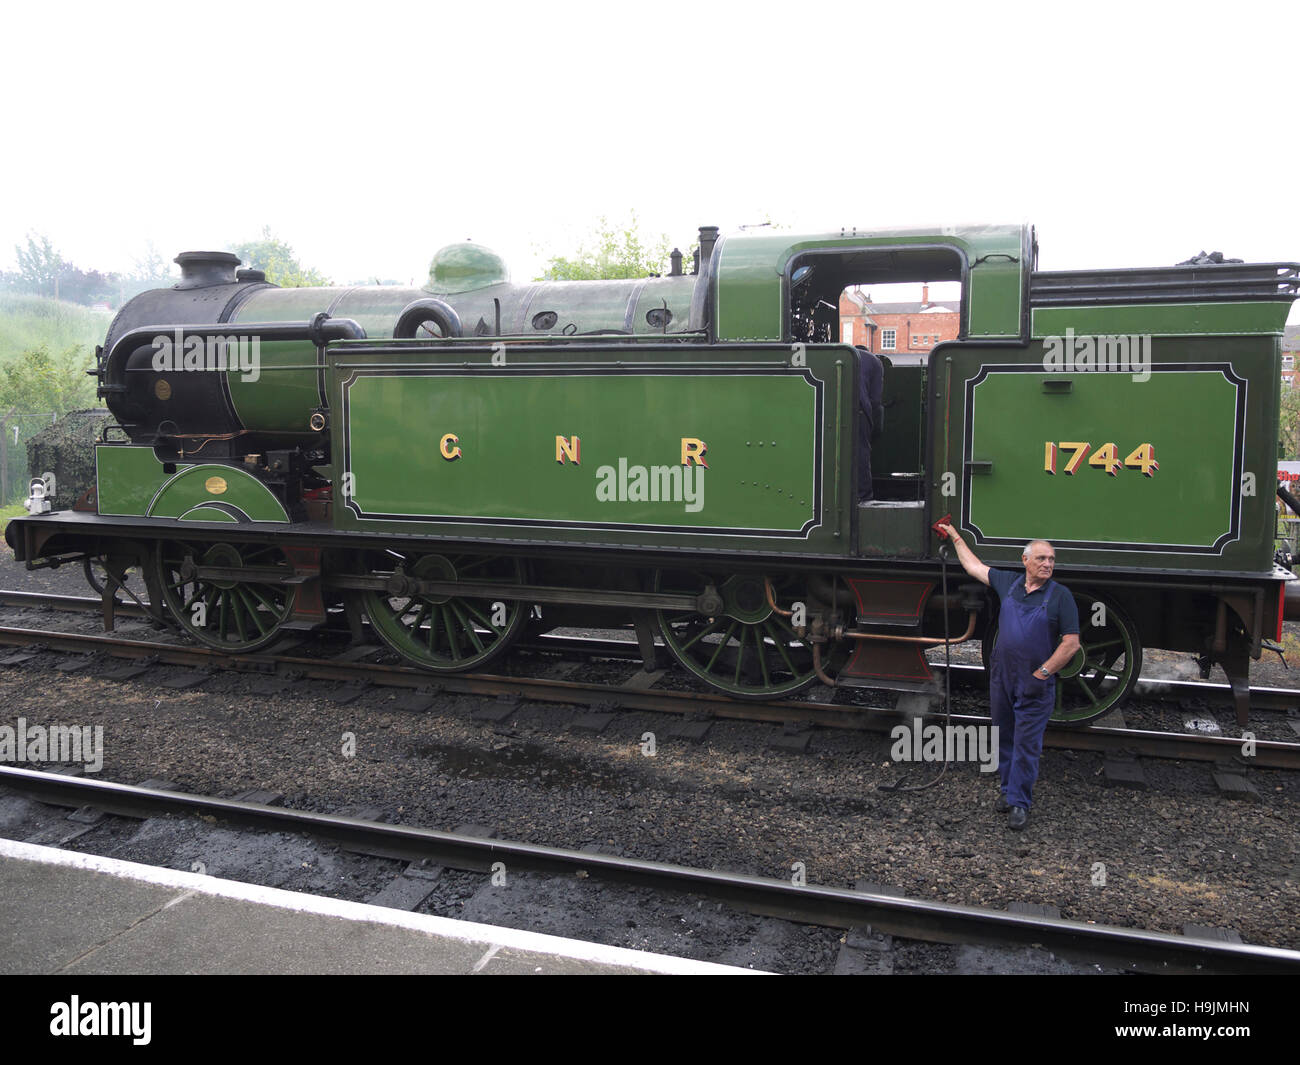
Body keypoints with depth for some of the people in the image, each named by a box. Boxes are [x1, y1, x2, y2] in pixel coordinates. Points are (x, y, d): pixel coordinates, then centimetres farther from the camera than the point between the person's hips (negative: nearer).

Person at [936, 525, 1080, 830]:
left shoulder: (1060, 596, -8)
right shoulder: (1008, 583, 4)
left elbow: (1071, 642, -10)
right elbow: (973, 565, 18)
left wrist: (1043, 672, -13)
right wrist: (955, 536, 25)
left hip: (1035, 685, -4)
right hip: (1002, 678, 4)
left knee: (1026, 744, -1)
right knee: (1004, 738, 14)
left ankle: (1020, 802, 8)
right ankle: (1008, 788, 29)